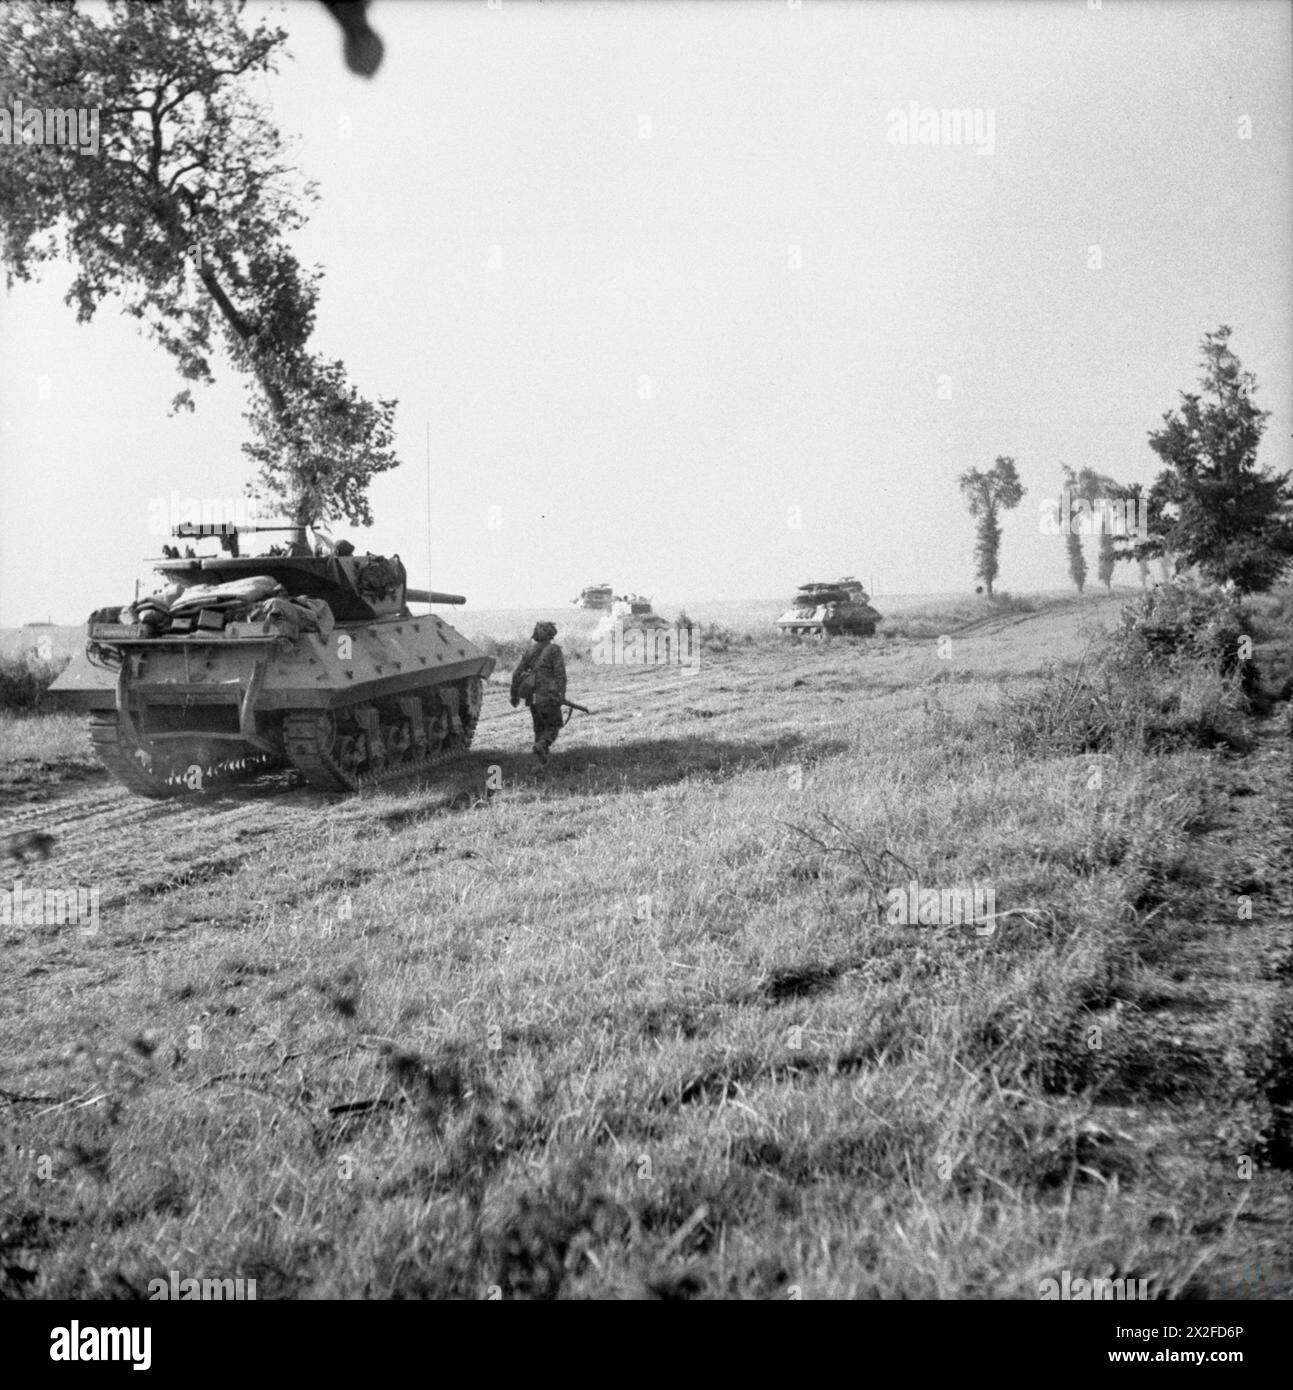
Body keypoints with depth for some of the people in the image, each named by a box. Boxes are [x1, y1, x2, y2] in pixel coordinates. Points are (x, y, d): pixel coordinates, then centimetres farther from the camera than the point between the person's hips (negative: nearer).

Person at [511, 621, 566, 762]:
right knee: (553, 727, 7)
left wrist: (514, 694, 20)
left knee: (539, 727, 18)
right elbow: (560, 673, -14)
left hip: (531, 696, 5)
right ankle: (541, 746, -21)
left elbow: (517, 673, 12)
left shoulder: (530, 650, 11)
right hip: (547, 695, -5)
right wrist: (561, 695, -18)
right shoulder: (554, 650, -4)